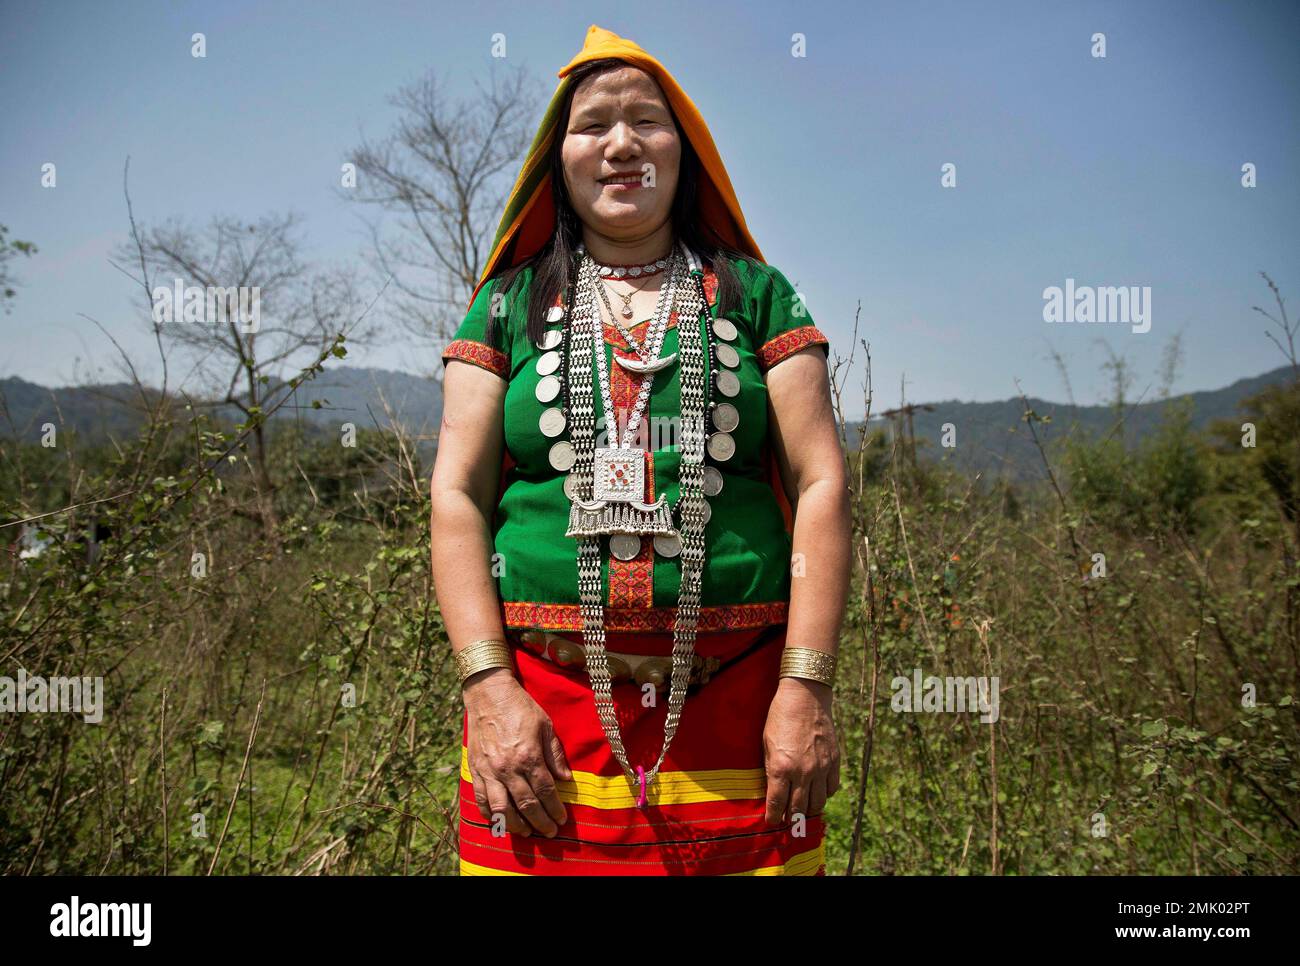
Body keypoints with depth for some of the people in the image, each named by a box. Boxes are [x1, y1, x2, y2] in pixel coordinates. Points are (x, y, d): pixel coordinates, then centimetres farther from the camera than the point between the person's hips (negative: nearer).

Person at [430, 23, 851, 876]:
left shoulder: (756, 294, 8)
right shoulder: (509, 305, 9)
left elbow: (821, 485, 1)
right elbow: (457, 495, 2)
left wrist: (807, 685, -8)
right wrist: (488, 686, -9)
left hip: (737, 702, 0)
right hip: (546, 709, 0)